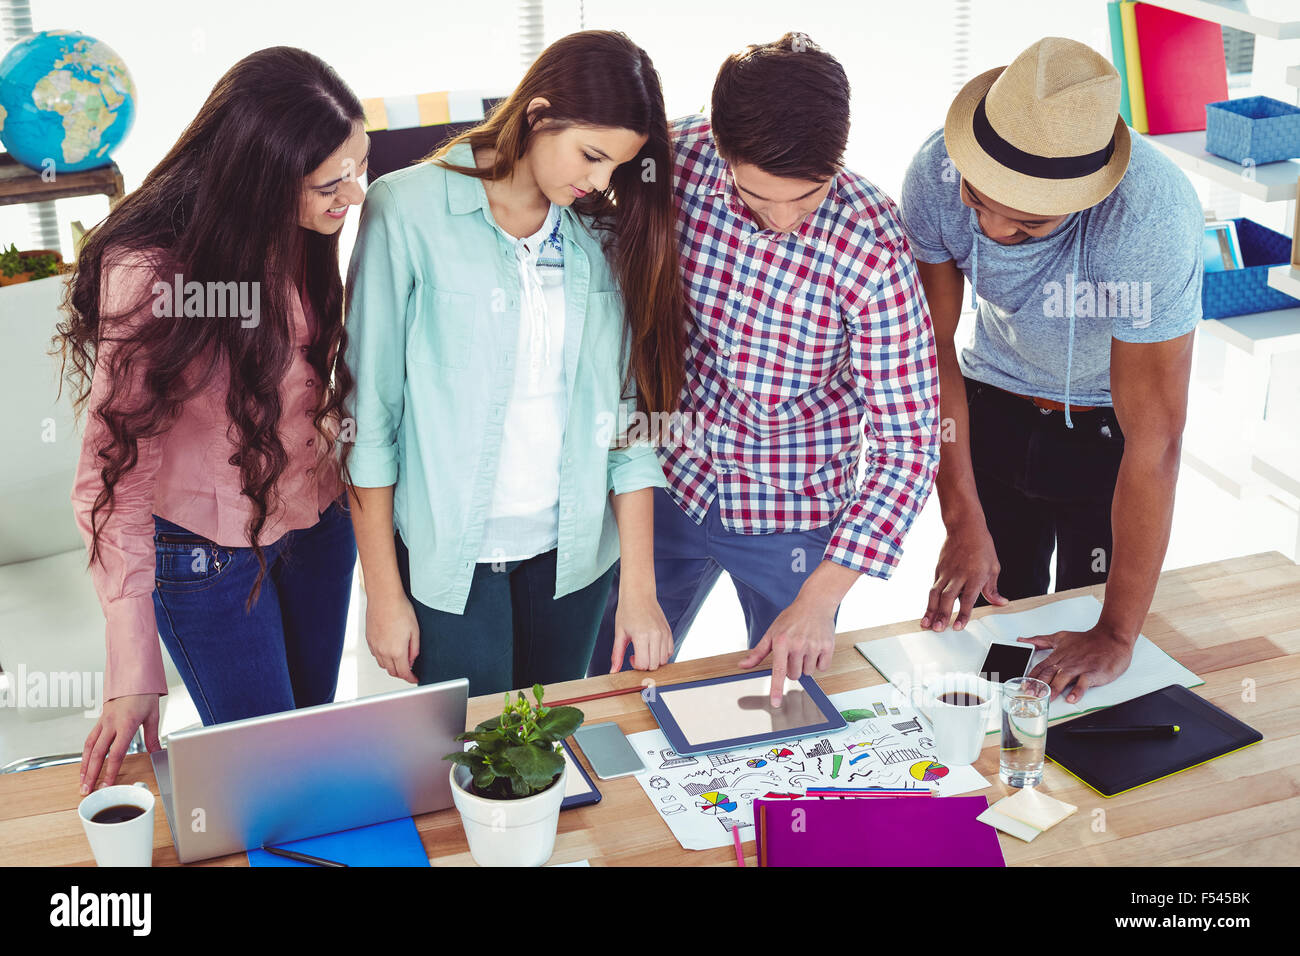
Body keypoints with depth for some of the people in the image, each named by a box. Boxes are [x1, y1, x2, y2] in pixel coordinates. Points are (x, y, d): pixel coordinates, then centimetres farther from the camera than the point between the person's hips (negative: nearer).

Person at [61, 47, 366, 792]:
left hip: (316, 525, 6)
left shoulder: (305, 236, -9)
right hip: (208, 555, -5)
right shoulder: (146, 273, -28)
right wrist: (134, 674, -27)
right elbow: (115, 475, -25)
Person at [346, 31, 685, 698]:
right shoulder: (407, 211, -12)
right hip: (449, 554, -4)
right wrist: (384, 593, -8)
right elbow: (368, 411, -10)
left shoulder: (604, 233, 0)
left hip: (573, 548, 4)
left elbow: (626, 415, 0)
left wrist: (638, 589, -4)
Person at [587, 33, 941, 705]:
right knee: (612, 683, 19)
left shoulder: (872, 247, -26)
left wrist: (820, 599, -26)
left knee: (784, 703, 15)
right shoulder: (676, 158, -18)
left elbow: (908, 442, -22)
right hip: (669, 482, 3)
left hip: (792, 519, -3)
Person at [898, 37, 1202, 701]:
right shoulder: (937, 174, -27)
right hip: (994, 403, 3)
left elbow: (1153, 440, -34)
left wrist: (1118, 634, -32)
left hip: (1108, 418, -2)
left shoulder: (1151, 217, -38)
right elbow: (931, 348, -15)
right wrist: (964, 522, -19)